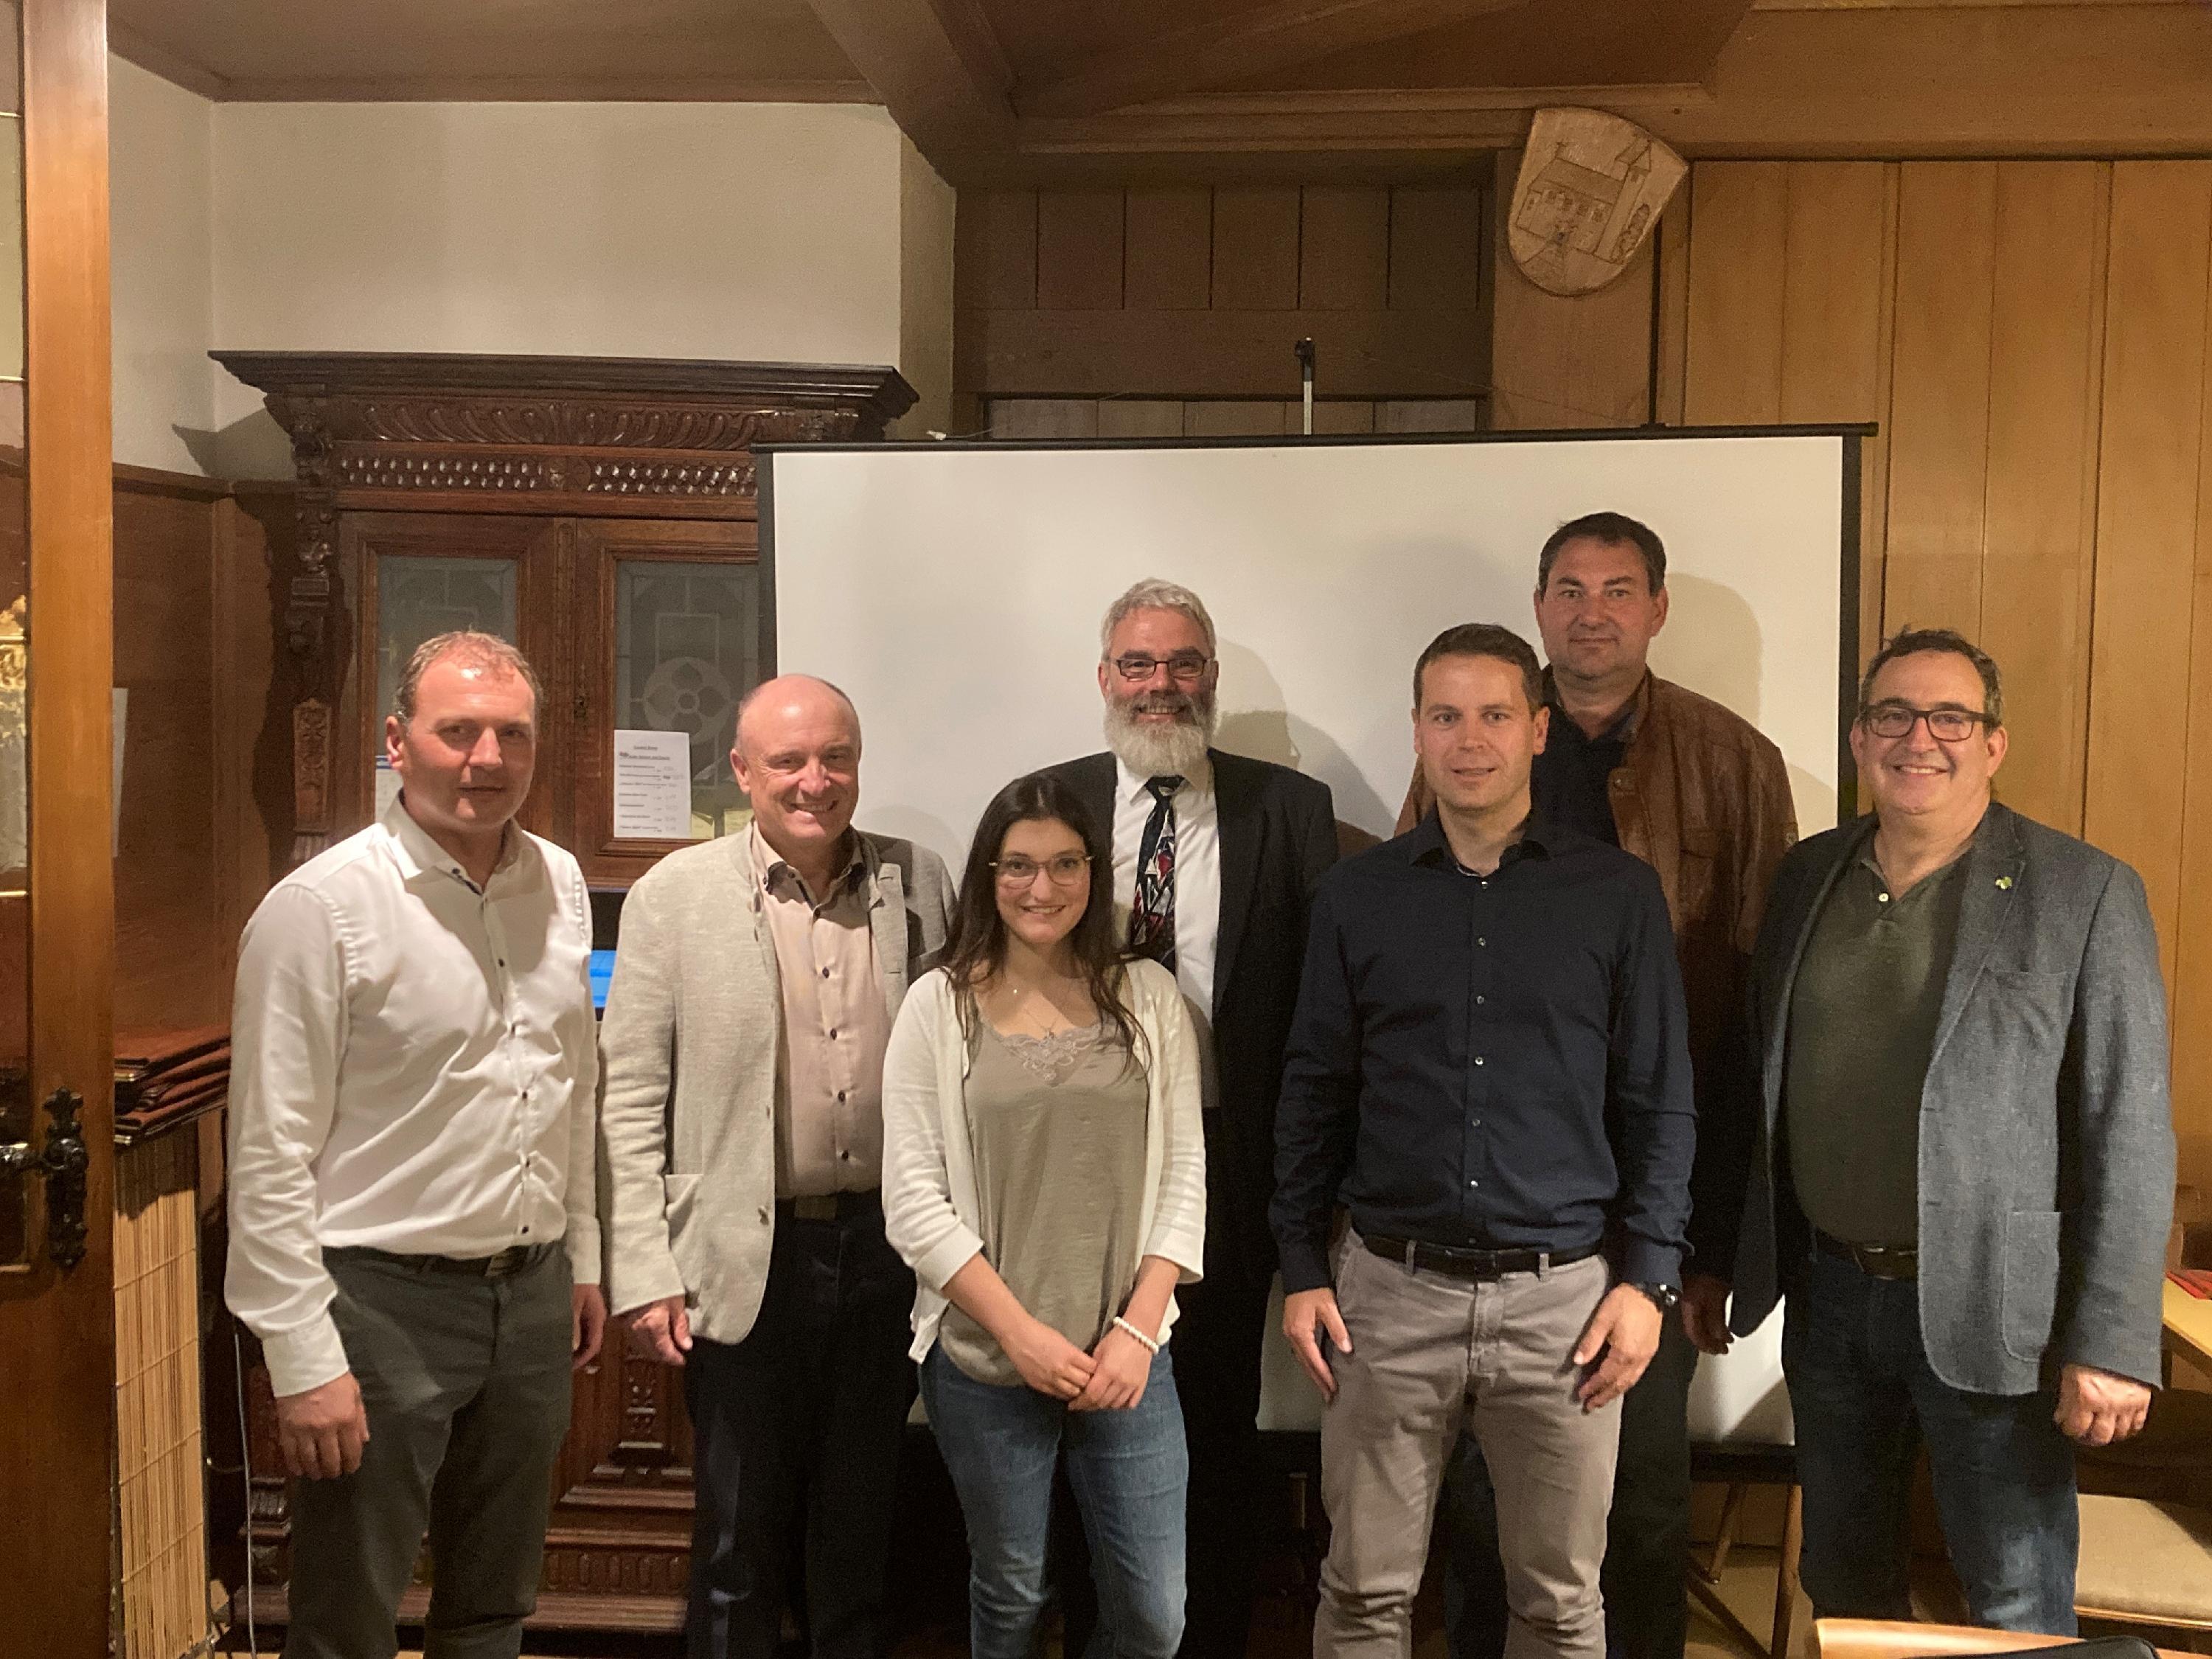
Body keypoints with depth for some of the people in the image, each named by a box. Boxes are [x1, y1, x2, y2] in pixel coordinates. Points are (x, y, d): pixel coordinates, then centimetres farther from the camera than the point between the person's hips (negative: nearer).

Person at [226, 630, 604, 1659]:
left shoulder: (560, 884, 5)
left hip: (533, 1294, 6)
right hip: (383, 1299, -6)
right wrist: (304, 1362, -15)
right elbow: (271, 1158, -14)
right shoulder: (322, 907, -14)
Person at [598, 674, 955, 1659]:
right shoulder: (673, 895, -5)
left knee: (862, 1536, 16)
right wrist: (643, 1273, -8)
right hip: (745, 1258, -2)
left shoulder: (920, 882, 3)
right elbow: (630, 1097, -4)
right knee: (741, 1549, 11)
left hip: (886, 1248, 2)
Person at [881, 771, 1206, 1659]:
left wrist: (1137, 1328, -7)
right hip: (983, 1360, -1)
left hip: (1127, 1357, 1)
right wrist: (1020, 1332, -10)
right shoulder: (939, 1005, -3)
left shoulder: (1148, 997, 2)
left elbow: (1184, 1176, 2)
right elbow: (914, 1199, -5)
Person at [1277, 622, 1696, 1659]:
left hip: (1561, 1297, 0)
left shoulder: (1619, 894, 1)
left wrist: (1648, 1277, -2)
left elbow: (1660, 1099, 3)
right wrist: (1302, 1271, 4)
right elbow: (1314, 1095, 8)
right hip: (1390, 1291, 1)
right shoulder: (1356, 895, 5)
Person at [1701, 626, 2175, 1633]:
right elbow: (1757, 1089, 11)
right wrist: (1721, 1258, 11)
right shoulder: (1808, 878, 6)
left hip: (1988, 1311, -4)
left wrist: (2113, 1343, -15)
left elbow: (2129, 1136, -11)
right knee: (1842, 1583, 19)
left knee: (2018, 1612, 7)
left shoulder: (2085, 895, -9)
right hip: (1829, 1293, 5)